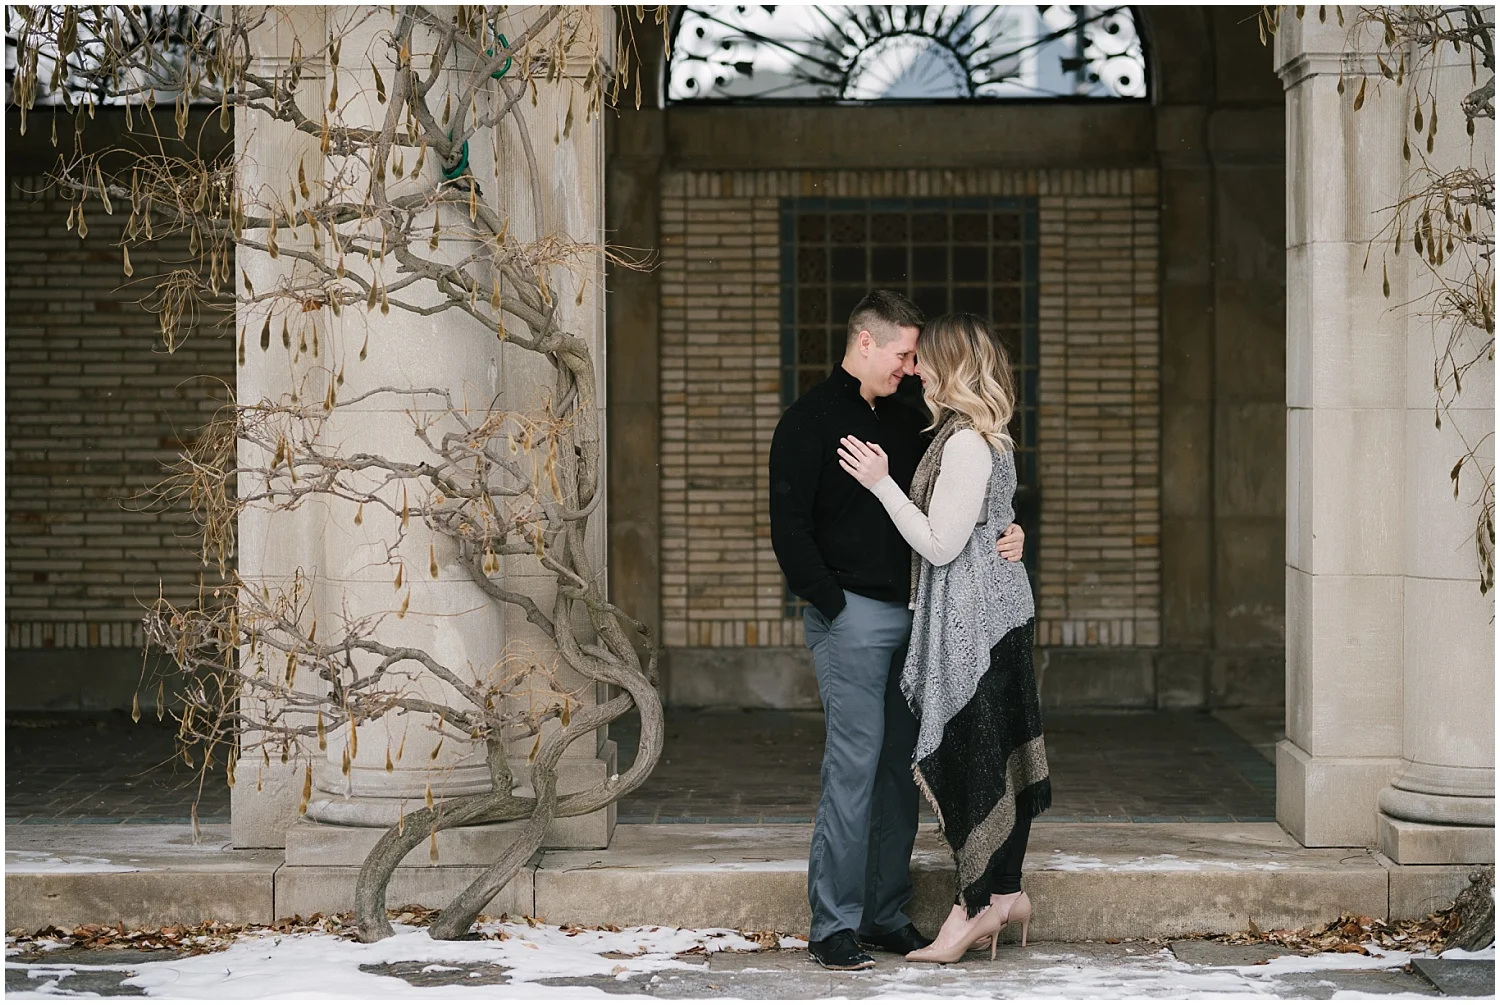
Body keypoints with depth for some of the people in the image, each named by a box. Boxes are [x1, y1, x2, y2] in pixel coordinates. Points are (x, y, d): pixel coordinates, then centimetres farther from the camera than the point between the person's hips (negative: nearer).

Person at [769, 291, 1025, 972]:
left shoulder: (904, 423, 18)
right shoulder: (810, 422, -5)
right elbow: (789, 530, -10)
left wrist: (1003, 537, 2)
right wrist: (833, 604, -14)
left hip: (902, 615, 7)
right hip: (849, 615, -7)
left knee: (901, 766, 8)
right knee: (855, 762, -10)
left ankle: (886, 915, 17)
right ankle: (833, 926, -4)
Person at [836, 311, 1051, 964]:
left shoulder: (966, 443, -18)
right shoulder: (986, 437, 12)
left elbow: (940, 544, -20)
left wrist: (883, 484, -17)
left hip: (971, 616, -10)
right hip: (996, 609, 10)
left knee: (968, 756, -4)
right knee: (995, 751, 12)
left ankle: (978, 905, 2)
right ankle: (1004, 894, 18)